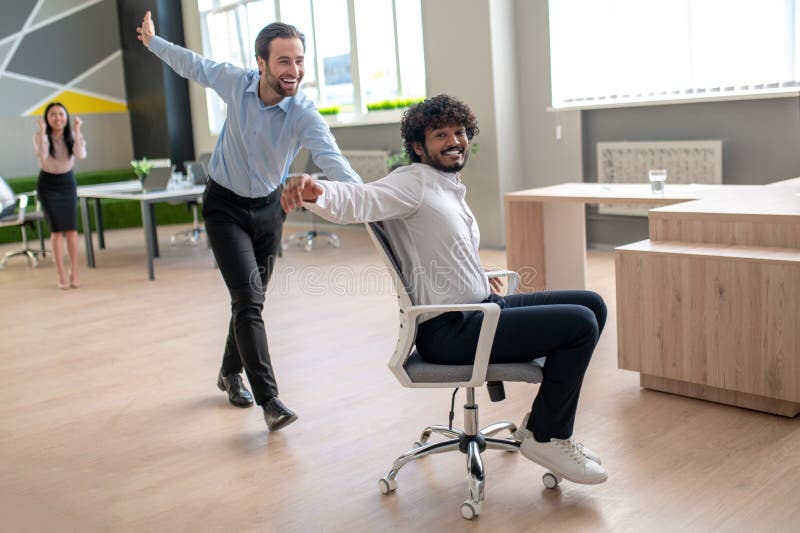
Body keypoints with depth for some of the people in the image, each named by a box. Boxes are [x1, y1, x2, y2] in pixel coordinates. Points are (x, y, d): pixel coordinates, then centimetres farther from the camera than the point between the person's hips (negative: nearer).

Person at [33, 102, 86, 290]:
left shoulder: (71, 135, -7)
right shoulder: (39, 136, -12)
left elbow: (81, 155, -24)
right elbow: (42, 156, -30)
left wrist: (77, 131, -29)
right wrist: (43, 132, -32)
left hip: (68, 182, 2)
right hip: (48, 185, -2)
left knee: (71, 228, -2)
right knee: (57, 229, -5)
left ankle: (74, 273, 6)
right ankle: (61, 275, 1)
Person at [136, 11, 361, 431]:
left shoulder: (304, 115, -23)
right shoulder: (236, 82, -16)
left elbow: (331, 159, -40)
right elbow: (196, 66, 5)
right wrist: (153, 42, 20)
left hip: (269, 208, 2)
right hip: (225, 205, -1)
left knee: (251, 299, 14)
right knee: (248, 298, -14)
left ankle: (231, 373, 37)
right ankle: (269, 400, -15)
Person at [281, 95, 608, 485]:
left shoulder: (450, 189, 17)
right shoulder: (413, 182, -11)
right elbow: (357, 201, -30)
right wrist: (316, 192, -50)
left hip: (481, 309, 10)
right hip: (448, 330, -10)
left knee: (592, 304, 12)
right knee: (579, 324, -18)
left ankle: (543, 419, 15)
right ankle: (546, 438, -1)